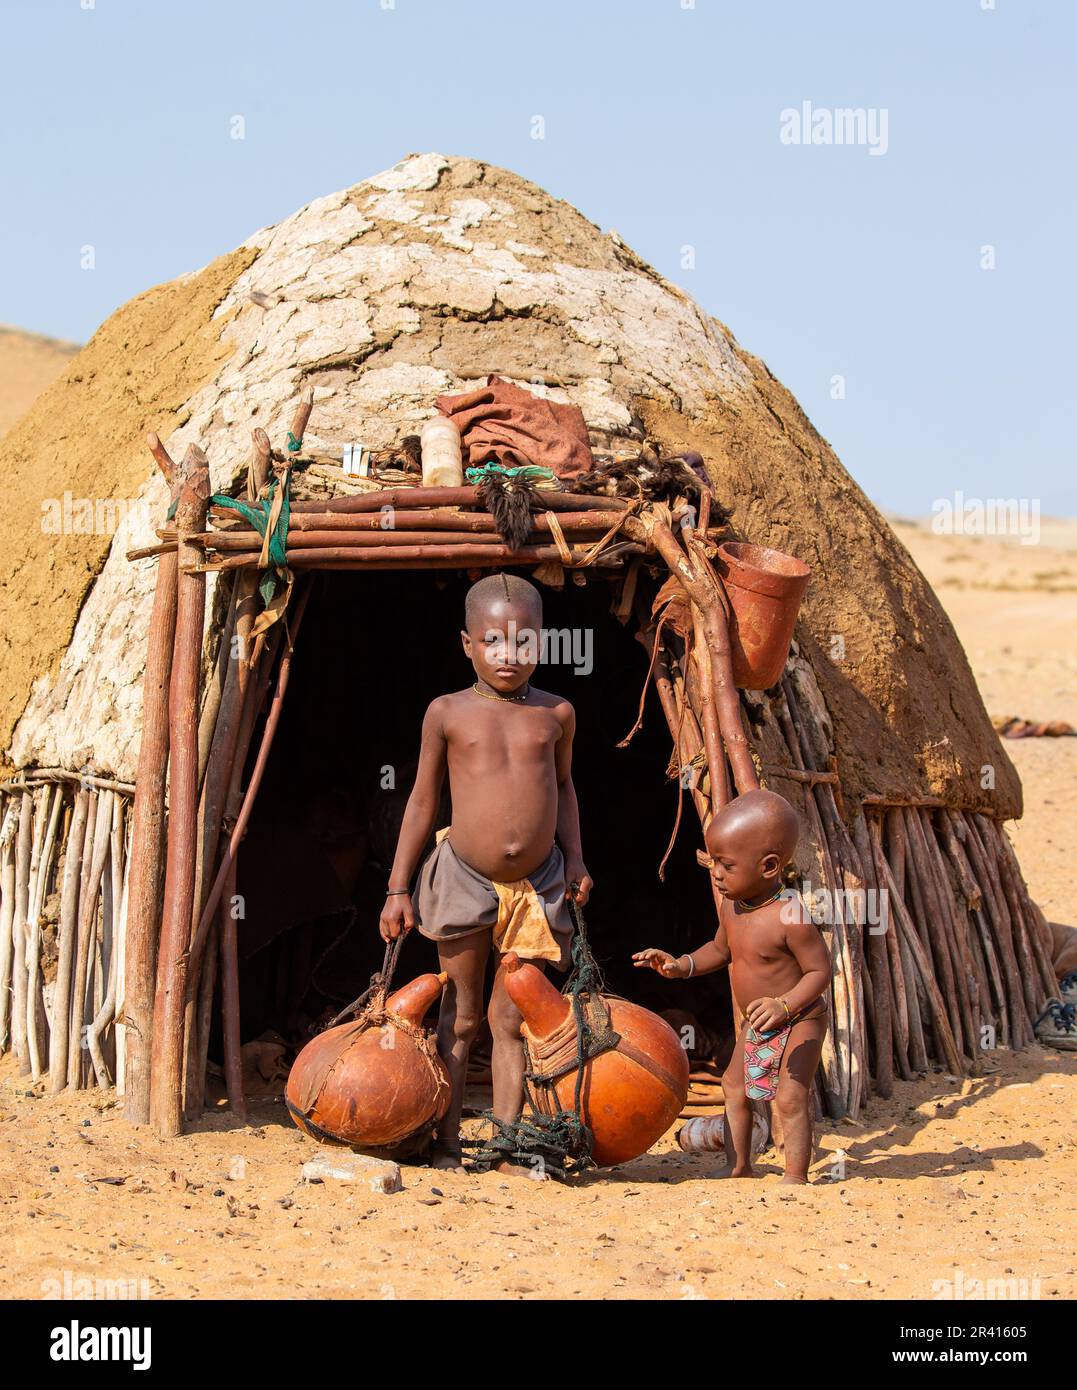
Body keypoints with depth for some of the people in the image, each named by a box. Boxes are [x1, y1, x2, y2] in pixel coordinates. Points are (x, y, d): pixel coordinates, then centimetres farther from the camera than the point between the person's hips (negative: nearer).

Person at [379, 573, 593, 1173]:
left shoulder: (556, 713, 3)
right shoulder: (449, 713, -2)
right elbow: (424, 799, 3)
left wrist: (574, 857, 7)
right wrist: (398, 888, 2)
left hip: (537, 885, 1)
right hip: (466, 878, -1)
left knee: (511, 1018, 5)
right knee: (461, 1016, 8)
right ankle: (447, 1141, 15)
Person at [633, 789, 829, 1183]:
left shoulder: (790, 916, -30)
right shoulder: (732, 906, -5)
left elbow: (820, 971, -25)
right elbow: (721, 949, 14)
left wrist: (783, 1005, -38)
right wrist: (682, 965, -3)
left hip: (799, 1021, -9)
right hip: (754, 1025, 9)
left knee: (791, 1096, -15)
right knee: (734, 1088, 14)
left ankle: (795, 1176, -5)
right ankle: (738, 1168, 25)